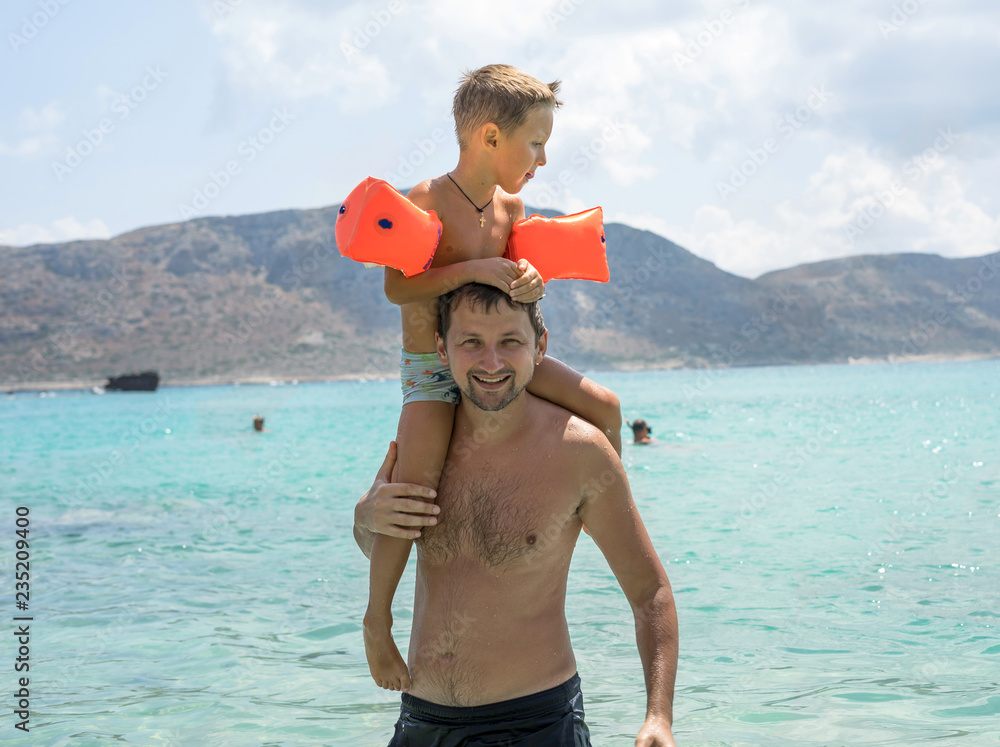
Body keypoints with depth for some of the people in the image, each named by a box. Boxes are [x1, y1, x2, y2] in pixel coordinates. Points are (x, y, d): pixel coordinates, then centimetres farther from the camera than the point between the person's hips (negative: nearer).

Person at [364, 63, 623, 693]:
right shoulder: (426, 200, -16)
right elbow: (397, 287, -24)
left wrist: (527, 281, -13)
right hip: (432, 371, -6)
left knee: (604, 406, 0)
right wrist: (474, 269, -33)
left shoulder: (512, 207, 5)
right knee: (414, 489, -22)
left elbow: (511, 281, 10)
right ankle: (377, 619, -8)